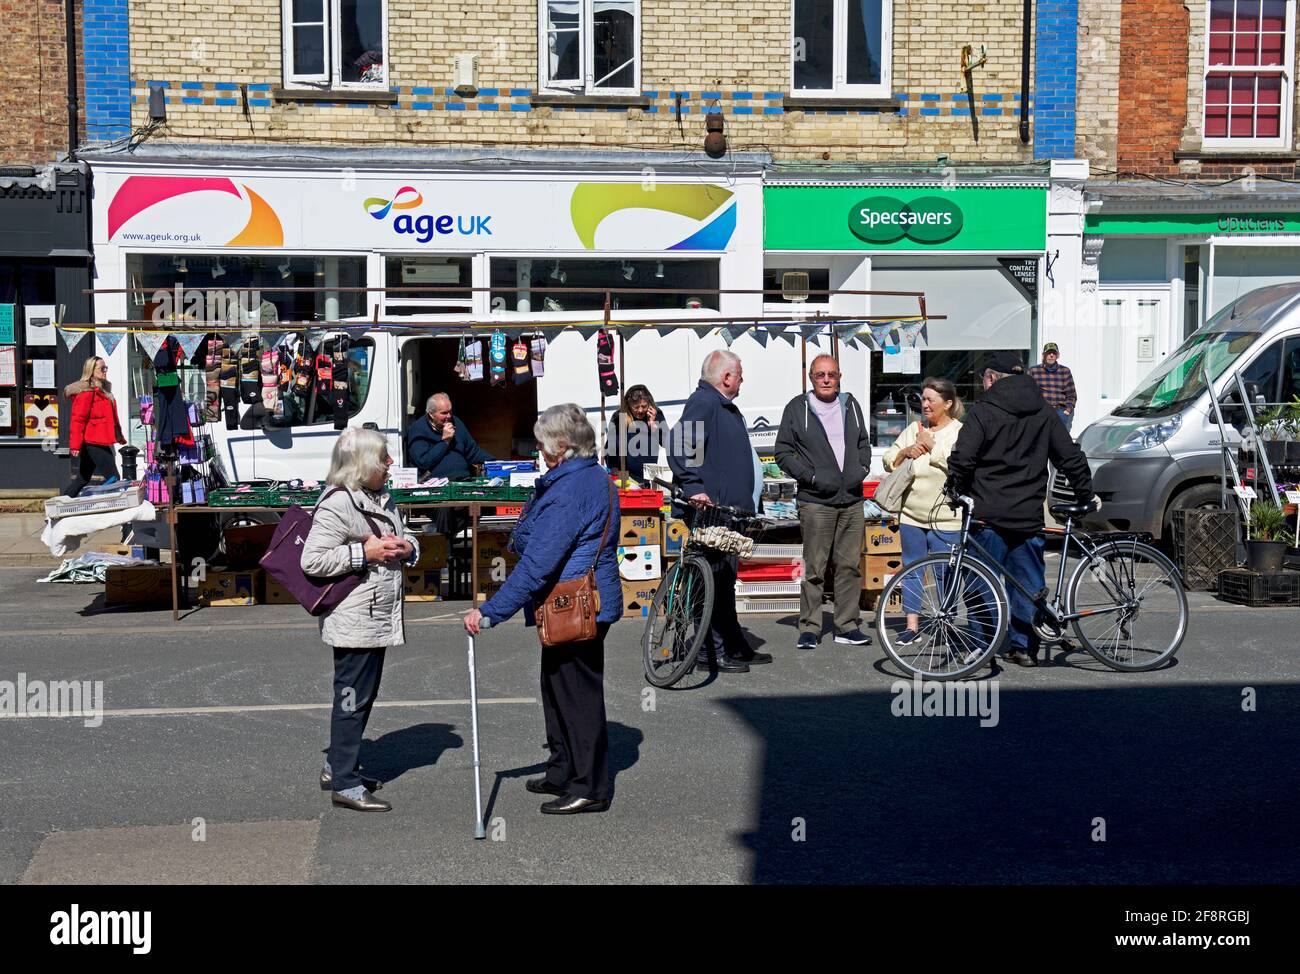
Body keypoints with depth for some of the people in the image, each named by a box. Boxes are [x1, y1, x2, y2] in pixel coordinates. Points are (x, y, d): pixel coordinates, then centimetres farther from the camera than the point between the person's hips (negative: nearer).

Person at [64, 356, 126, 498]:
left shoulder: (102, 390, 18)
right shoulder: (86, 392, -13)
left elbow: (111, 418, 27)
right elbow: (78, 419, -18)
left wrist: (119, 436, 31)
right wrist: (76, 444, -22)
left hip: (100, 442, 10)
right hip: (93, 443, -10)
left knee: (83, 478, 14)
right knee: (112, 478, -9)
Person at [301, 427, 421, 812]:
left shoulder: (382, 499, 13)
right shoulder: (337, 505, -16)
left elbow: (407, 540, 25)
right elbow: (311, 561, -21)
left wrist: (406, 547, 1)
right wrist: (364, 553, -22)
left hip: (379, 618, 10)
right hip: (353, 621, -10)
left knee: (363, 696, 17)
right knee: (352, 699, -3)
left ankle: (337, 767, 30)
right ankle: (344, 784, 5)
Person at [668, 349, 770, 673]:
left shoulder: (725, 406, 21)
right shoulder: (702, 402, -13)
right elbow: (680, 445, -25)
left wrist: (746, 504, 24)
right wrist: (693, 488, -31)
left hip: (731, 509, 11)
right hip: (712, 508, -11)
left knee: (725, 581, 16)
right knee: (714, 581, -8)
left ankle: (735, 647, 24)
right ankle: (712, 652, -4)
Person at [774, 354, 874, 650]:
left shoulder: (851, 405, 15)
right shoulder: (797, 408, 1)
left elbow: (864, 442, 25)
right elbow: (783, 451, 0)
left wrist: (862, 469, 7)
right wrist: (811, 477, -9)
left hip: (852, 499, 4)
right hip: (816, 501, -4)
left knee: (851, 565, 6)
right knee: (814, 568, -4)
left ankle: (847, 626, 14)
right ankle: (809, 628, 4)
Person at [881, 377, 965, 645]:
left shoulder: (960, 432, -4)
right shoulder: (913, 430, 13)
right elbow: (888, 461, 13)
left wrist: (932, 447, -12)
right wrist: (905, 452, -7)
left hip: (945, 518, -5)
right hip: (911, 514, 5)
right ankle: (912, 624, 18)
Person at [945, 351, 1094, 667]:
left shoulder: (982, 412, -6)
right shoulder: (1043, 412, 10)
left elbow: (962, 460, -14)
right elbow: (1071, 457, 12)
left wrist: (955, 490, 2)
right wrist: (1086, 495, 23)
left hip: (988, 514, -4)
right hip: (1029, 515, 4)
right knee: (1028, 582, 11)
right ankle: (1024, 648, 15)